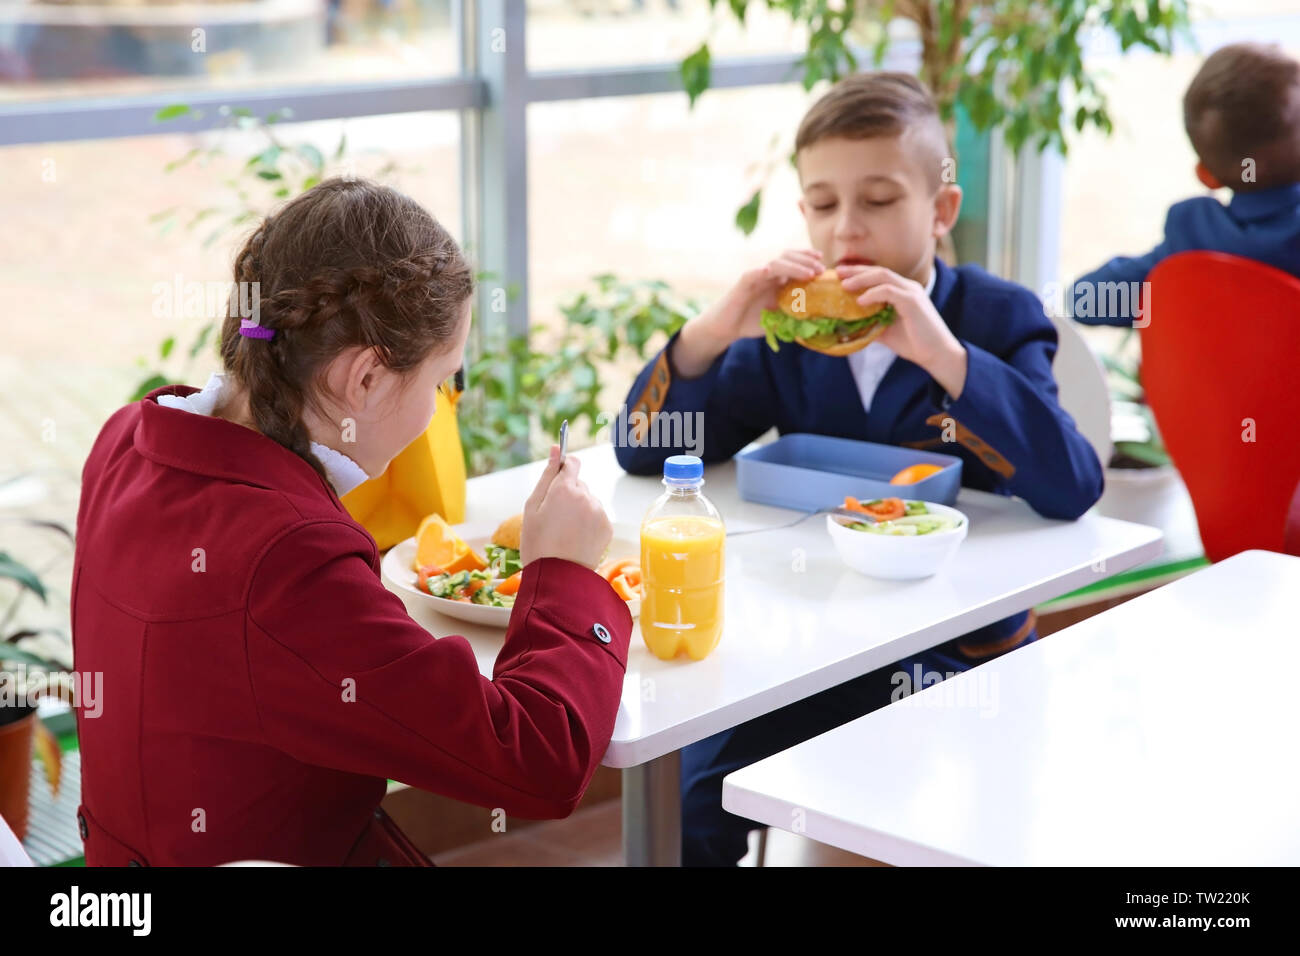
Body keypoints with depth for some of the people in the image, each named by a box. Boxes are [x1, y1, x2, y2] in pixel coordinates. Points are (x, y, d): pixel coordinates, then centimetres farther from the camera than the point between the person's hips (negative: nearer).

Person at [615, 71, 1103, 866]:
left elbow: (1074, 489, -24)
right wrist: (717, 329, -18)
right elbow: (643, 451, -2)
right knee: (685, 813, -11)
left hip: (958, 650, -3)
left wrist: (945, 354, -33)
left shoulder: (999, 318, -8)